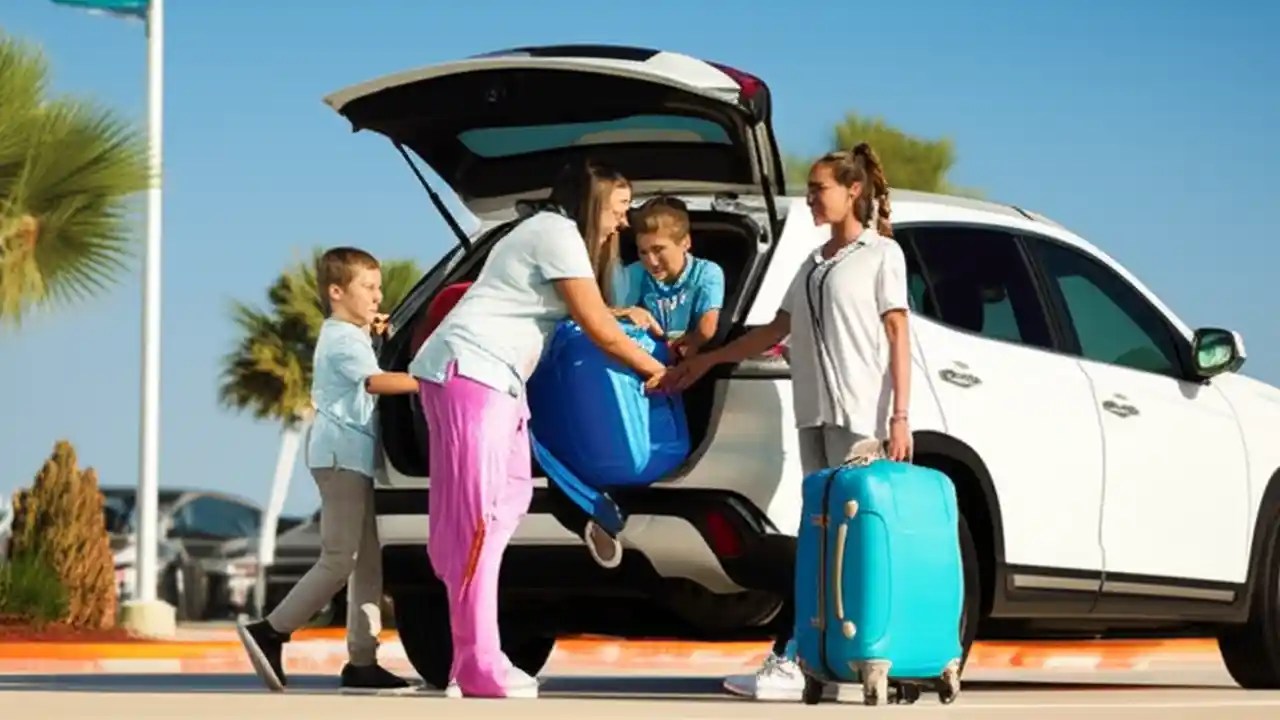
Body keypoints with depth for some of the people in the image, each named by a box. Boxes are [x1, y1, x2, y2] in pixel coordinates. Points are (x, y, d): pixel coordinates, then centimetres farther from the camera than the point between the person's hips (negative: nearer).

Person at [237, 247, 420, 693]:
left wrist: (373, 334, 20)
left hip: (356, 457, 10)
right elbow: (375, 381, -26)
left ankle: (362, 661, 4)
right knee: (340, 559, -12)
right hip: (342, 454, -10)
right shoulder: (342, 340, -11)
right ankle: (269, 633, -8)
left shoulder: (351, 337, 19)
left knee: (368, 563, 5)